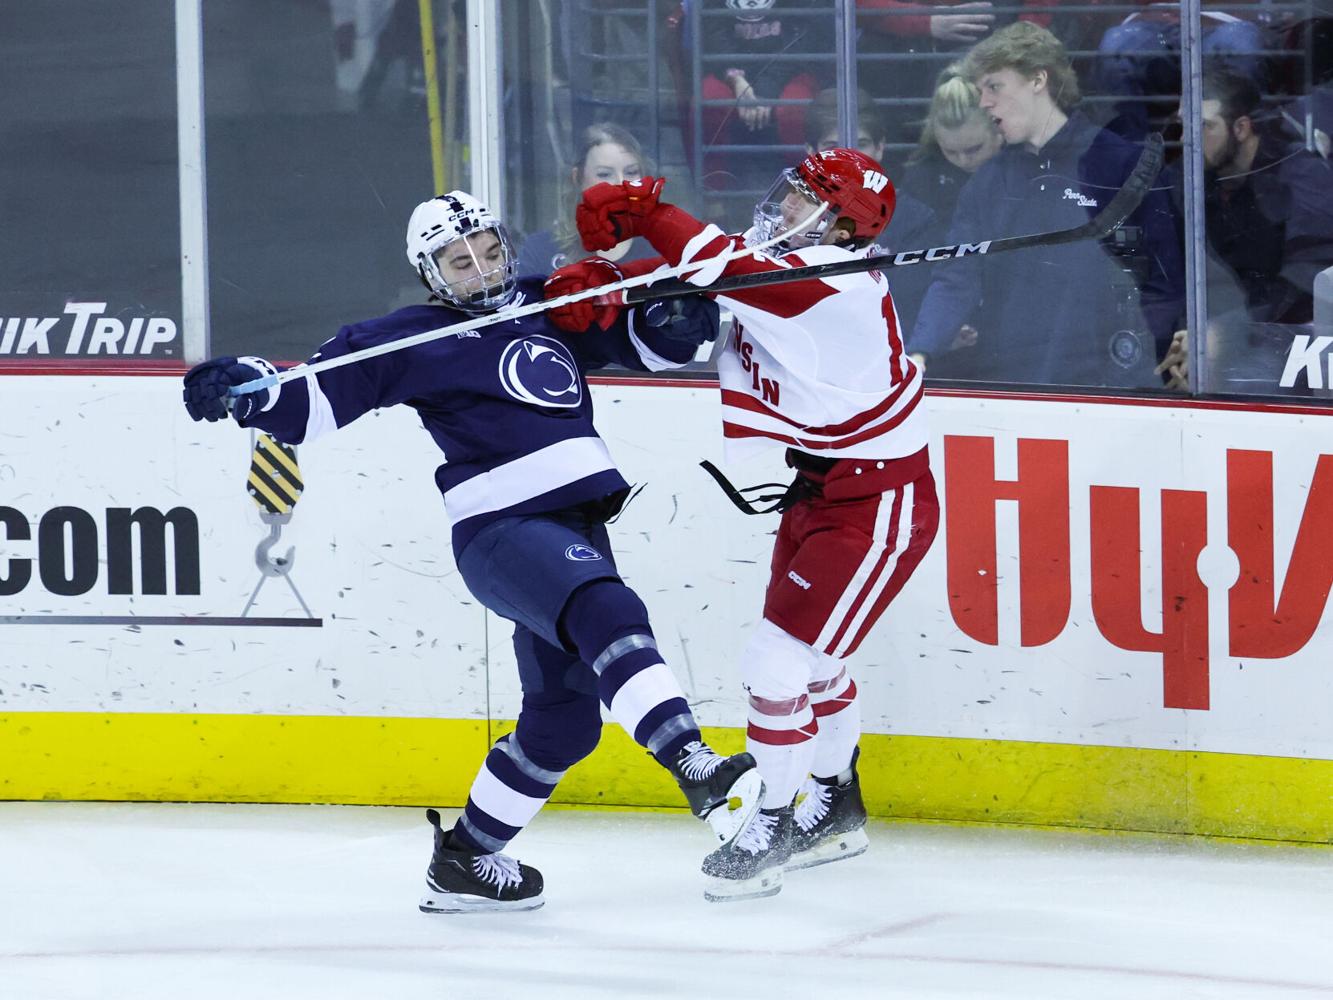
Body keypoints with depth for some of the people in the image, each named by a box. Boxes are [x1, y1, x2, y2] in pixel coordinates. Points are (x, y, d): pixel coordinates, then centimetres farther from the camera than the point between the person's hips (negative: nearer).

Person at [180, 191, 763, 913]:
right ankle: (697, 772, -49)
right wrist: (243, 389, -20)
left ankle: (464, 859, 26)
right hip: (502, 524, -8)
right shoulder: (411, 341, 1)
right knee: (609, 616, -34)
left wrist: (677, 318, 0)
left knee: (564, 717, 13)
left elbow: (644, 341, 23)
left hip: (577, 522, 8)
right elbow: (316, 398, -2)